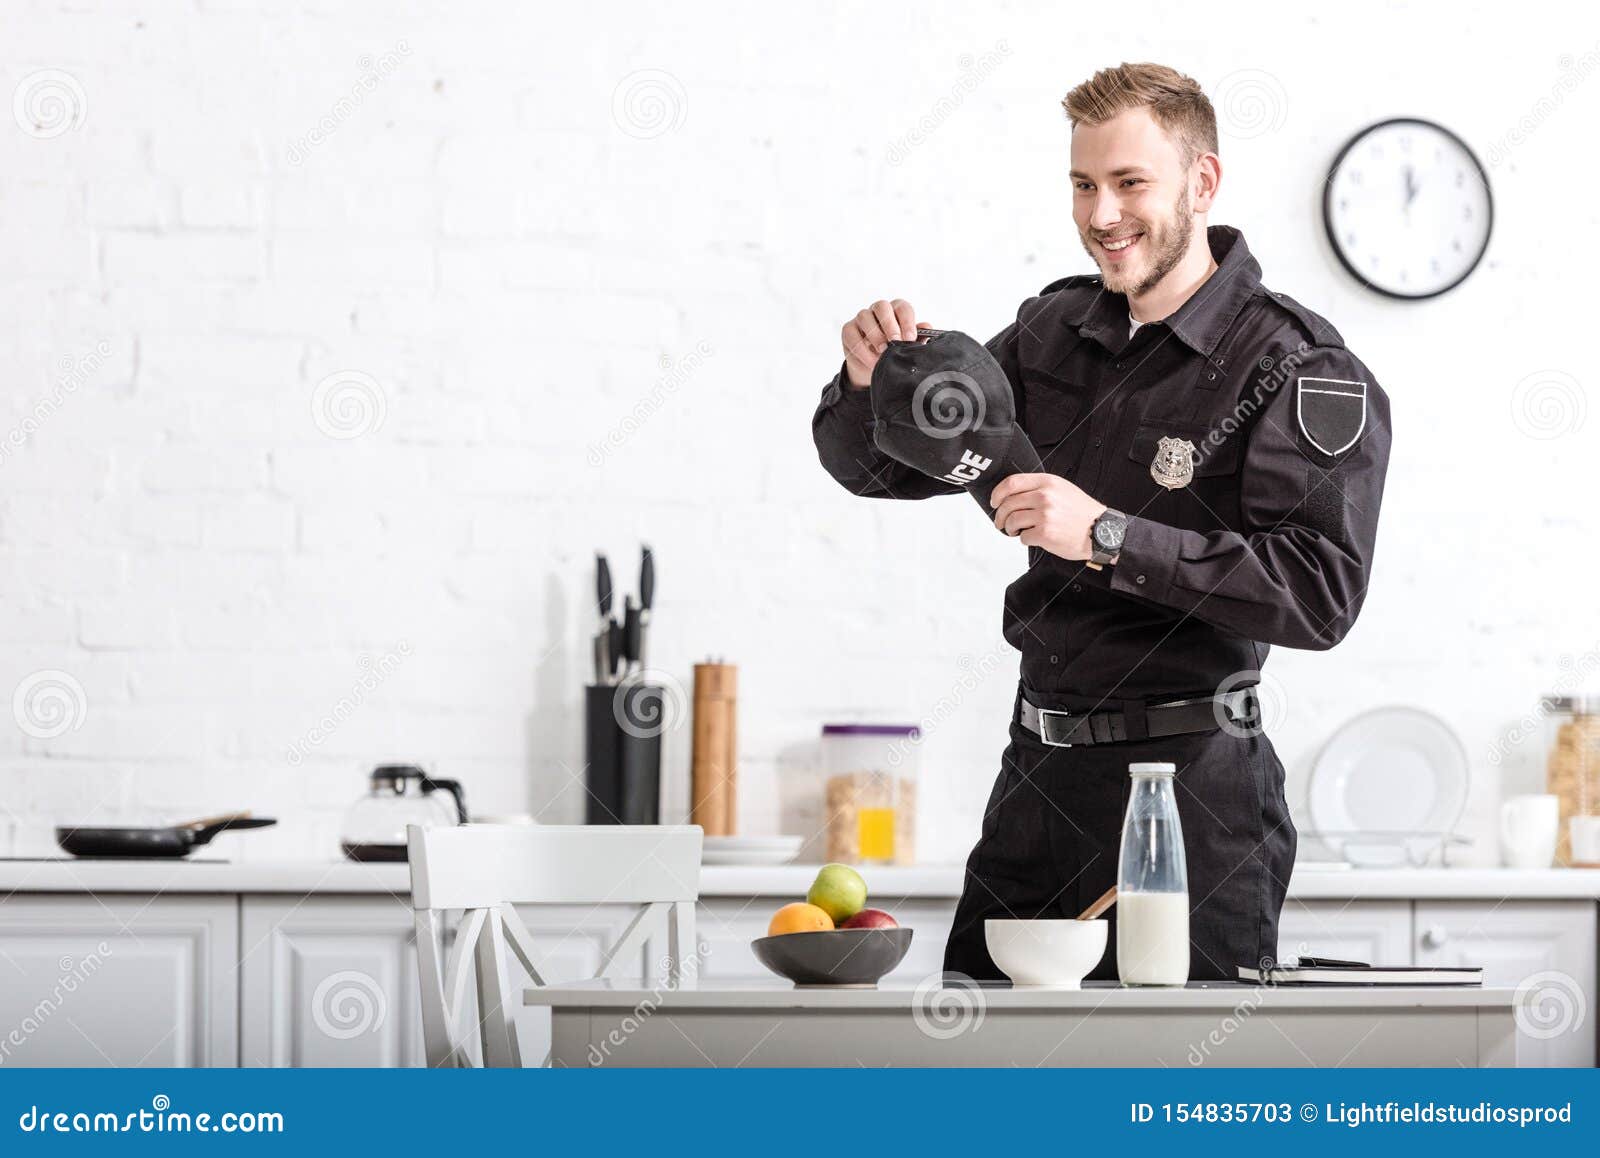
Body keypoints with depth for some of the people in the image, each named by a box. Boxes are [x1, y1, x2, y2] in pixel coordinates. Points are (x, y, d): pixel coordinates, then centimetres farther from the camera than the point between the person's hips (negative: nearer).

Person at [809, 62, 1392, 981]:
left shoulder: (1298, 369, -9)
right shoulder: (1056, 329, 10)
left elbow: (1323, 594, -21)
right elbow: (875, 466, 17)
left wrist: (1109, 537, -24)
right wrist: (872, 381, -6)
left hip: (1191, 778, -6)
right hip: (1038, 770, 6)